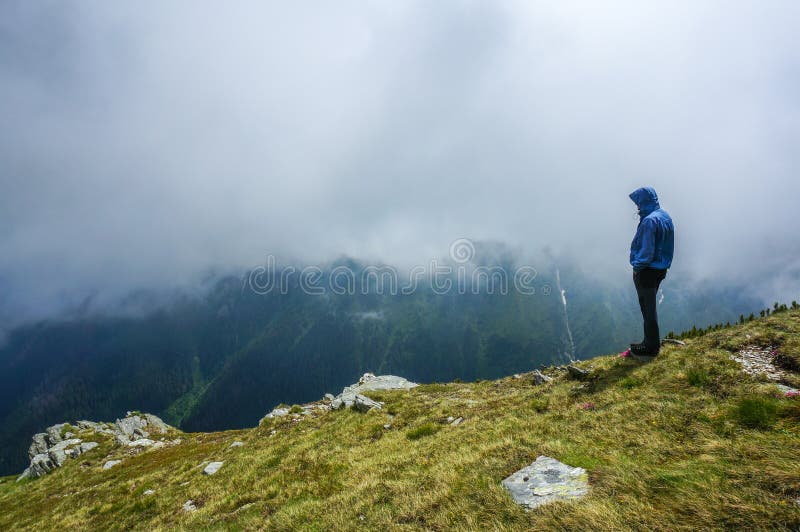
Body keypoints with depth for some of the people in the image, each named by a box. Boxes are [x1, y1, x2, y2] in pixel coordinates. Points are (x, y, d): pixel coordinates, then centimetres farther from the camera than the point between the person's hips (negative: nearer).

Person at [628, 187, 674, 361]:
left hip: (647, 271, -10)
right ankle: (651, 342, 31)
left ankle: (651, 348, 11)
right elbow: (666, 246, 14)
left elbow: (647, 251, -25)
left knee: (648, 309, 1)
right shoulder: (665, 216, 7)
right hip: (661, 268, 10)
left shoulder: (649, 221, -24)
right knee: (650, 307, 20)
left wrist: (637, 266, -11)